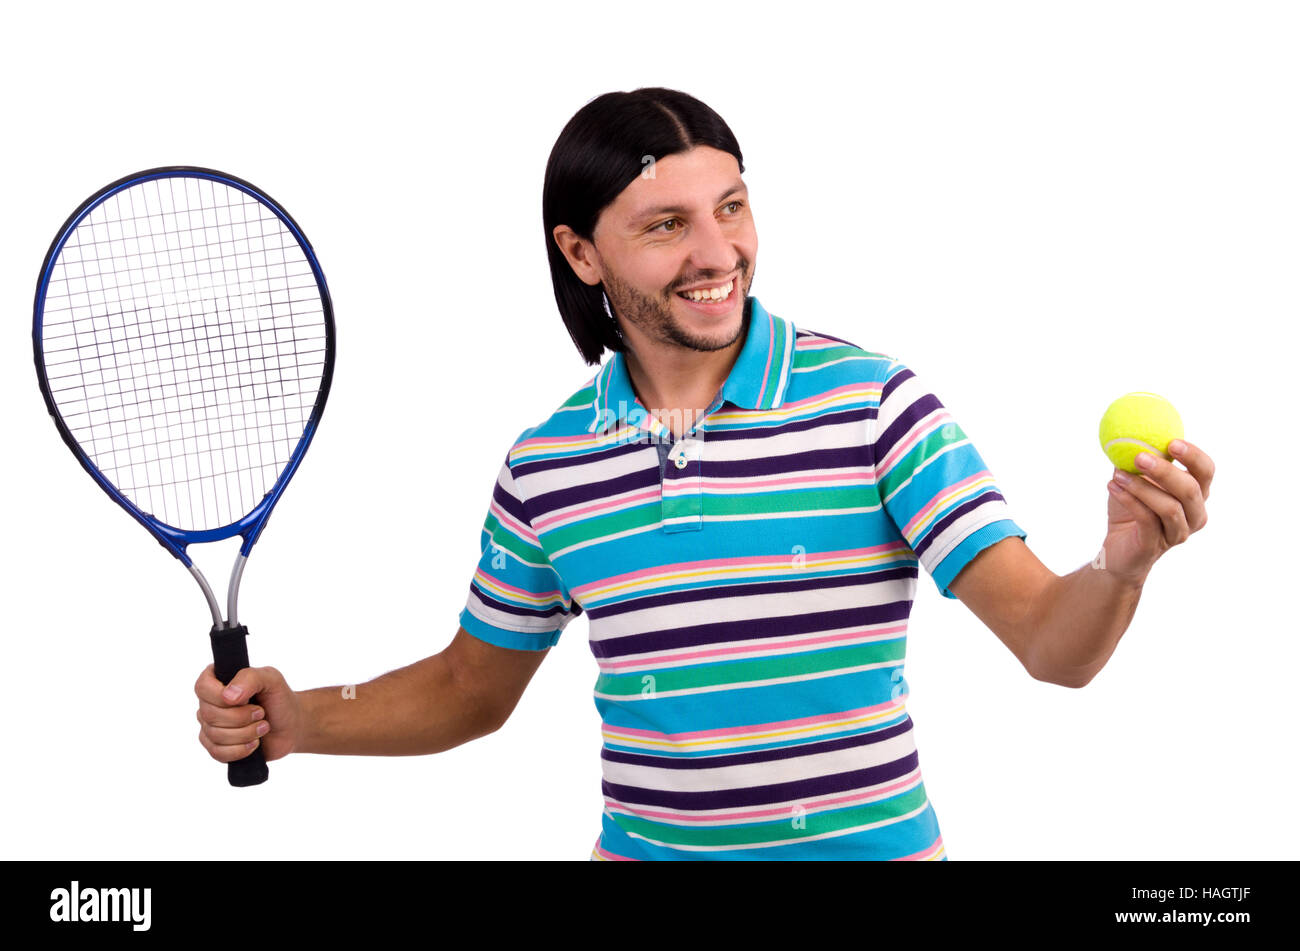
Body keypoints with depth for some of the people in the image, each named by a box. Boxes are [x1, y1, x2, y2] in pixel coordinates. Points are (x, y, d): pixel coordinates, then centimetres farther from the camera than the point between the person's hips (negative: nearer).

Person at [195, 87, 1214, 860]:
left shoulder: (873, 400, -10)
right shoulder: (546, 464, 0)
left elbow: (1051, 642, -15)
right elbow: (471, 689, 13)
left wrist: (1120, 564, -36)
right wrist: (298, 719, -2)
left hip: (868, 847, -2)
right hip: (642, 848, 3)